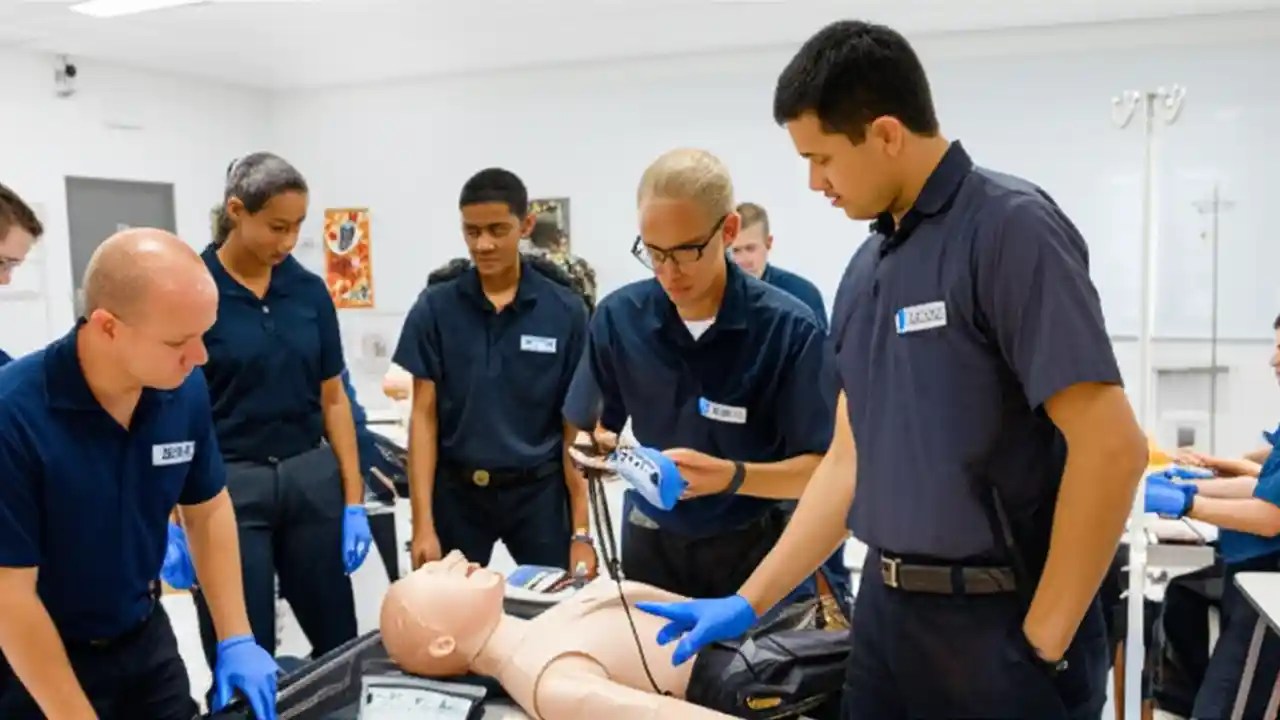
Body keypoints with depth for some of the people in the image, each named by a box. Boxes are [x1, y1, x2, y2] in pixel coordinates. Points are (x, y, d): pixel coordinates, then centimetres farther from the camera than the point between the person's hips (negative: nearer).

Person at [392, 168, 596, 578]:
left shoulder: (565, 311, -4)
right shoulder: (435, 307, -3)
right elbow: (424, 416, -2)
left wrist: (581, 531, -5)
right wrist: (423, 523, -8)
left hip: (538, 491, 0)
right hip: (456, 491, 1)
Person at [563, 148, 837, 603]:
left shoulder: (789, 328, -19)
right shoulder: (618, 317, -10)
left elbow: (819, 467, -17)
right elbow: (593, 430, 2)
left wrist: (732, 476, -33)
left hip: (750, 548, -2)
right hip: (650, 543, 3)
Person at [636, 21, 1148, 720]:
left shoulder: (1010, 227, -14)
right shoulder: (866, 269, 8)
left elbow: (1111, 447, -19)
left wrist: (1044, 638, -13)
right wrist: (747, 603, 9)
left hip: (996, 621, -7)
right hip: (885, 611, 7)